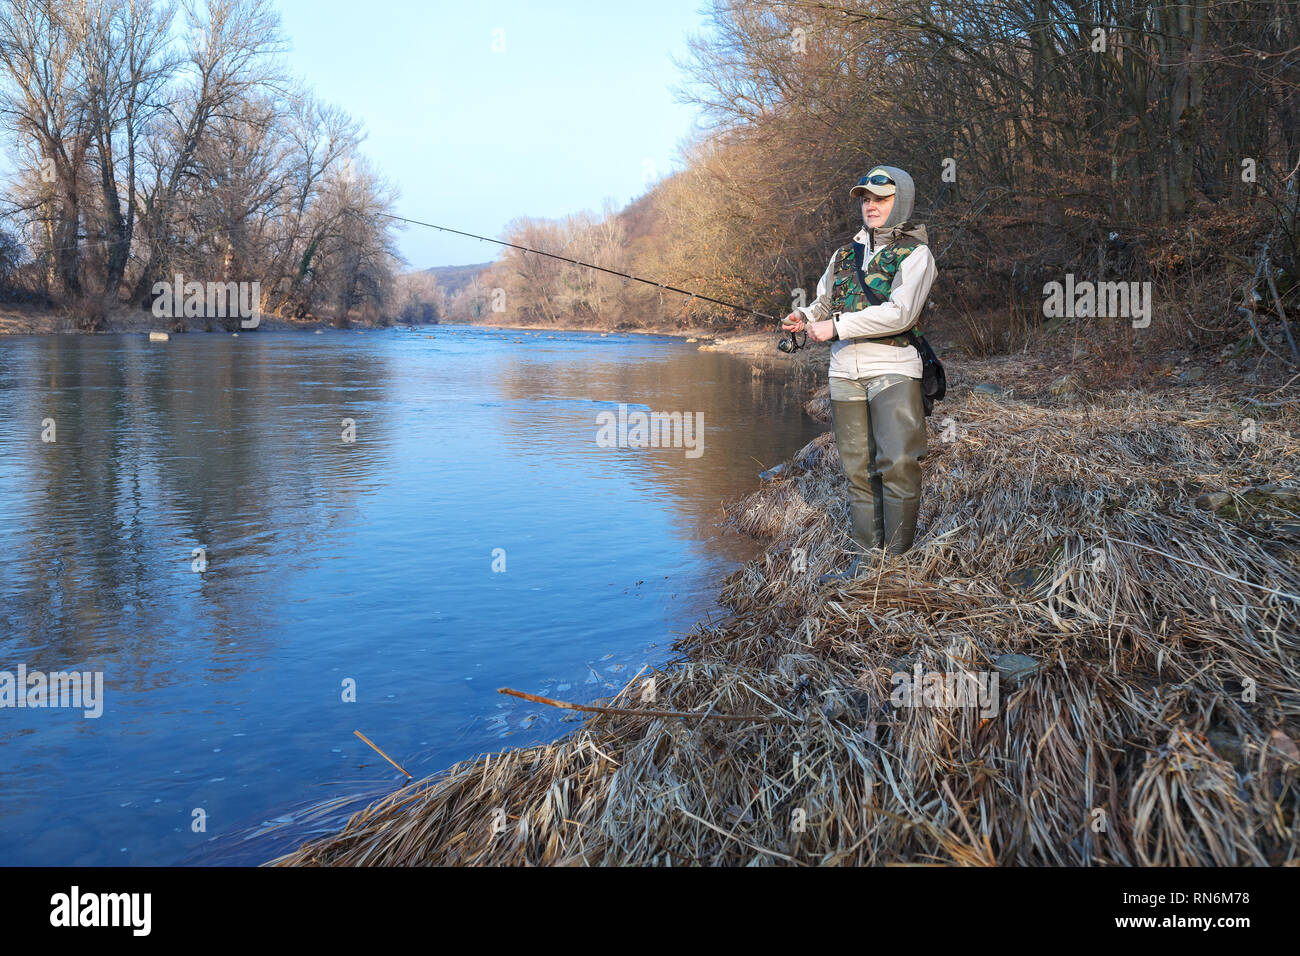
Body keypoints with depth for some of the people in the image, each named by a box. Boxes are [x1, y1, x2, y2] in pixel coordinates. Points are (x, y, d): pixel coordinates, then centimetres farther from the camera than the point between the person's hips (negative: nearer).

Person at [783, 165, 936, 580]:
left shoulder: (916, 255, -1)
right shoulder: (844, 255, 18)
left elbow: (900, 313, -14)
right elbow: (824, 302, 26)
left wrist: (836, 327, -15)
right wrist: (805, 318, 2)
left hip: (893, 369, -5)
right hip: (845, 371, 5)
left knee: (898, 464, -15)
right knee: (858, 470, 6)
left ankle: (899, 559, -5)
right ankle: (867, 558, 13)